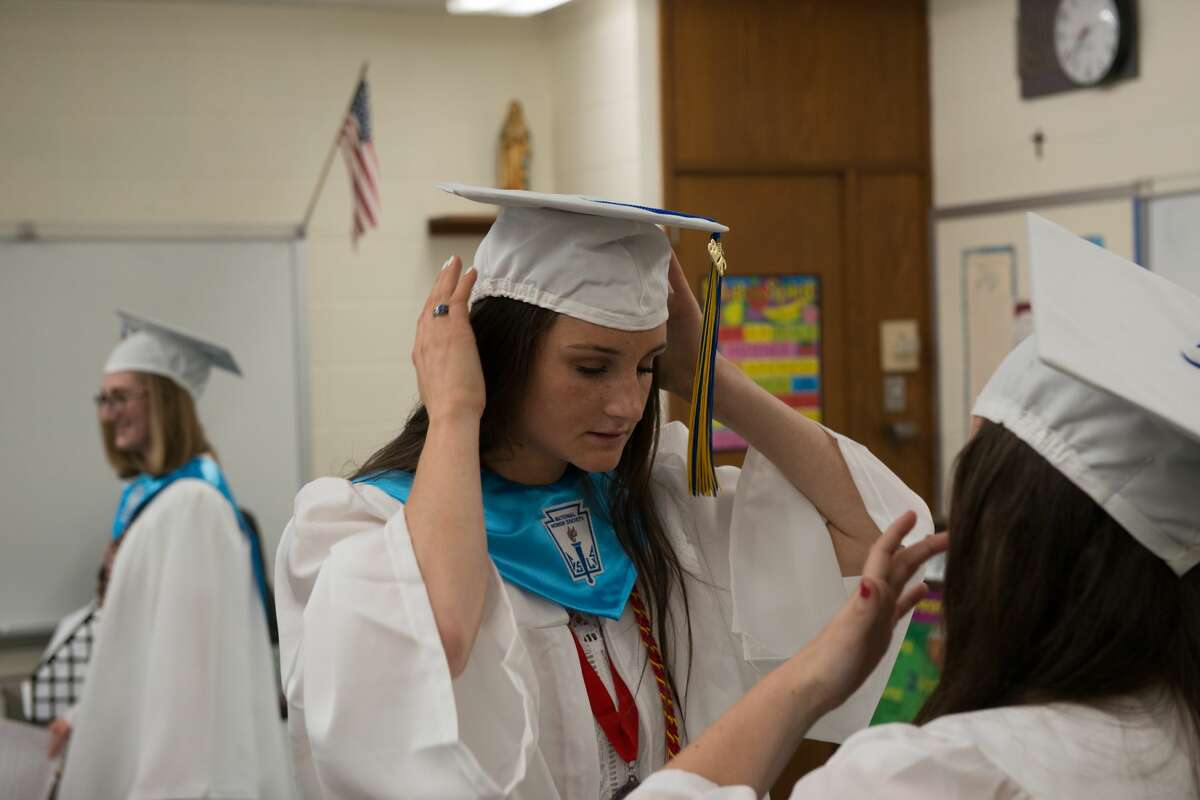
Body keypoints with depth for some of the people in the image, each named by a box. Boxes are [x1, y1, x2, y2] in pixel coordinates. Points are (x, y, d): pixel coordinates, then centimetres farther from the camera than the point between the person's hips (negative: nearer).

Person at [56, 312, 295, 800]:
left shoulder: (194, 504, -17)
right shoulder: (147, 496, 11)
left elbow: (192, 643, -21)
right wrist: (82, 718, 20)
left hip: (183, 744, -9)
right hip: (146, 736, 9)